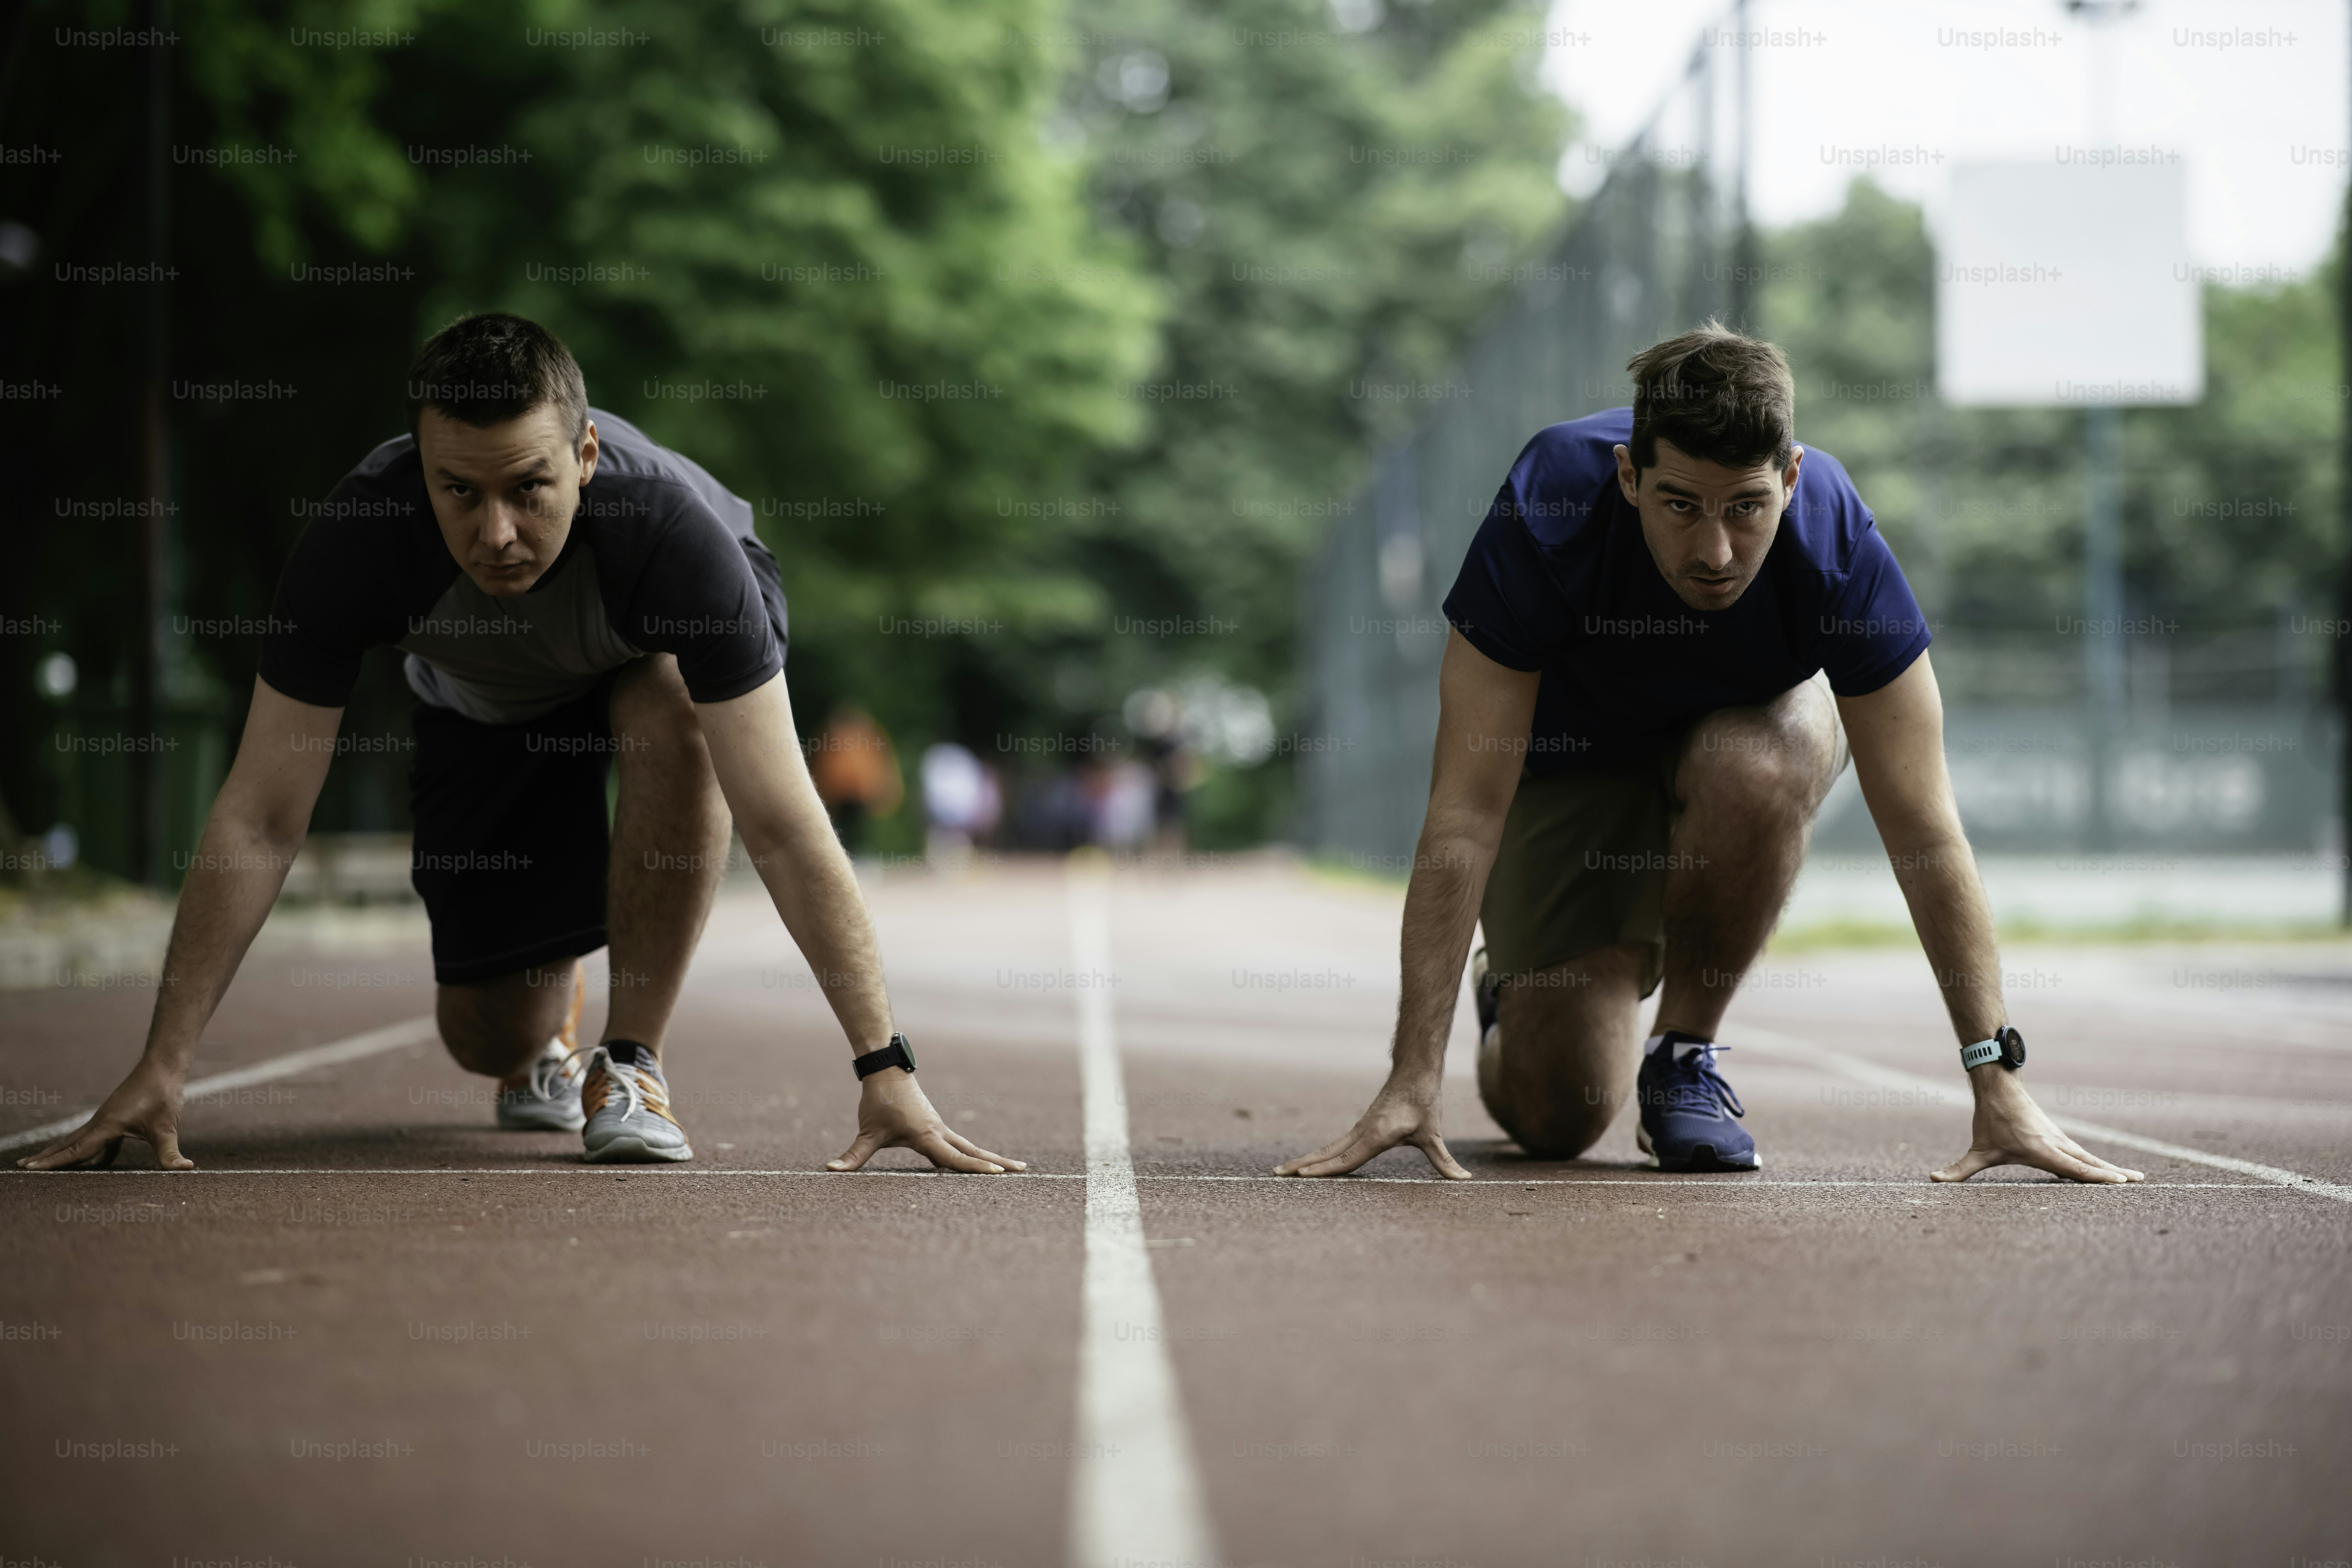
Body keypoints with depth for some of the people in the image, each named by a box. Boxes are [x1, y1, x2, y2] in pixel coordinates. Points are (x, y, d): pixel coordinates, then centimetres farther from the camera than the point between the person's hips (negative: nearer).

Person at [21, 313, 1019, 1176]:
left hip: (665, 644, -2)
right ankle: (550, 1033, 35)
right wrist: (161, 1068, -33)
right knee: (491, 1042, -5)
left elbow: (781, 828, -42)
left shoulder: (673, 535, -42)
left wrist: (884, 1067, -48)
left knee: (672, 724, -38)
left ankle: (632, 1061, -18)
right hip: (481, 702, 2)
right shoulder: (357, 548, -37)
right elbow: (261, 823, -30)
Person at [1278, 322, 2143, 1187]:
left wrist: (1998, 1084, -32)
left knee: (1756, 772, -38)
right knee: (1559, 1115, -11)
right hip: (1569, 749, -1)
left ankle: (1685, 1053, -12)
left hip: (1753, 718, 1)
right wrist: (1412, 1083, -38)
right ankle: (1514, 992, 27)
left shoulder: (1838, 543, -34)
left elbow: (1925, 831, -28)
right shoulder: (1544, 516, -37)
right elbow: (1464, 818, -35)